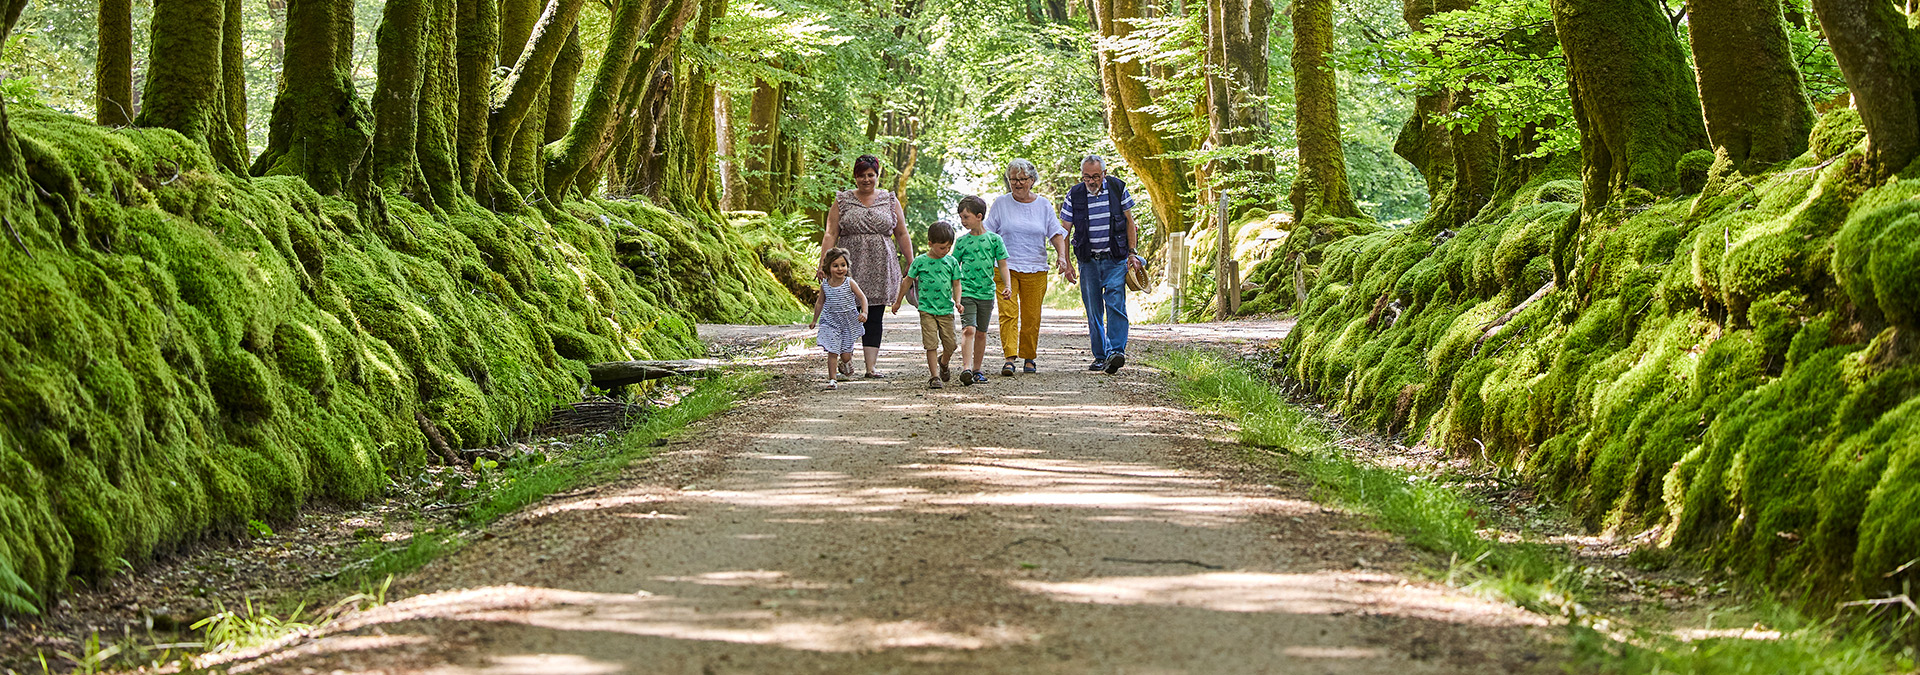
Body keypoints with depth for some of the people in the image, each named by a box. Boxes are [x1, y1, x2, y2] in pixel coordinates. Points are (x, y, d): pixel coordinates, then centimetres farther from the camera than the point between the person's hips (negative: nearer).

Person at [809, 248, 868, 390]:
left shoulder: (850, 283, -9)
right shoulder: (825, 285, -3)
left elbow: (862, 298, -5)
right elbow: (820, 302, 12)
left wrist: (864, 312, -21)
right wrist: (814, 320, 18)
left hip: (848, 322, -1)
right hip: (831, 322, 1)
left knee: (846, 355, 3)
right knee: (832, 352, -8)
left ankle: (843, 366, 39)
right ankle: (832, 379, 0)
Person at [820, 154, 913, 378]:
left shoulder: (890, 201, 10)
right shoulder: (842, 201, 5)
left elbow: (902, 235, 11)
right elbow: (830, 235, 1)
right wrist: (823, 264, -9)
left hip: (880, 268, 1)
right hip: (850, 266, -1)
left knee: (874, 318, 0)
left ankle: (871, 366, 2)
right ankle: (846, 357, 20)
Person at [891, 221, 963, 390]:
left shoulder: (951, 262, 5)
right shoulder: (920, 262, -2)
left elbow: (956, 284, 11)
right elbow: (907, 281, 9)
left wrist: (957, 301, -6)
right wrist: (898, 302, 16)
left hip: (946, 310, 3)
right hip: (927, 310, -2)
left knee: (950, 344, 4)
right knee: (931, 344, -9)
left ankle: (943, 364, 35)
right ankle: (934, 376, -2)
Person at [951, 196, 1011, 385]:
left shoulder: (994, 239, 3)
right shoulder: (962, 241, 4)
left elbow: (1002, 264, 7)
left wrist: (1007, 285, -5)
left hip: (987, 293, 1)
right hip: (966, 291, -1)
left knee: (981, 333, 9)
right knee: (968, 329, -16)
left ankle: (977, 370, 20)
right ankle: (966, 368, -25)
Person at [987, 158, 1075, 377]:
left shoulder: (1043, 205, 8)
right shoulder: (1001, 203, 5)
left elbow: (1056, 233, 8)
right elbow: (988, 235, 8)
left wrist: (1061, 256, -7)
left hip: (1035, 270, 1)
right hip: (1005, 267, -1)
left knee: (1032, 317, 3)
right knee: (1008, 313, -14)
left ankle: (1029, 358, 17)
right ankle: (1009, 358, -18)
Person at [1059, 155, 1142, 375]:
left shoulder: (1117, 189, -2)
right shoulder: (1074, 195, -2)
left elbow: (1129, 222, 7)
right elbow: (1064, 230, 3)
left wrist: (1132, 253, 2)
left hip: (1115, 259, -2)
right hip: (1088, 261, 2)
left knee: (1115, 304, -15)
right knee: (1093, 310, 4)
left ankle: (1116, 351, -22)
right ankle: (1100, 356, 12)